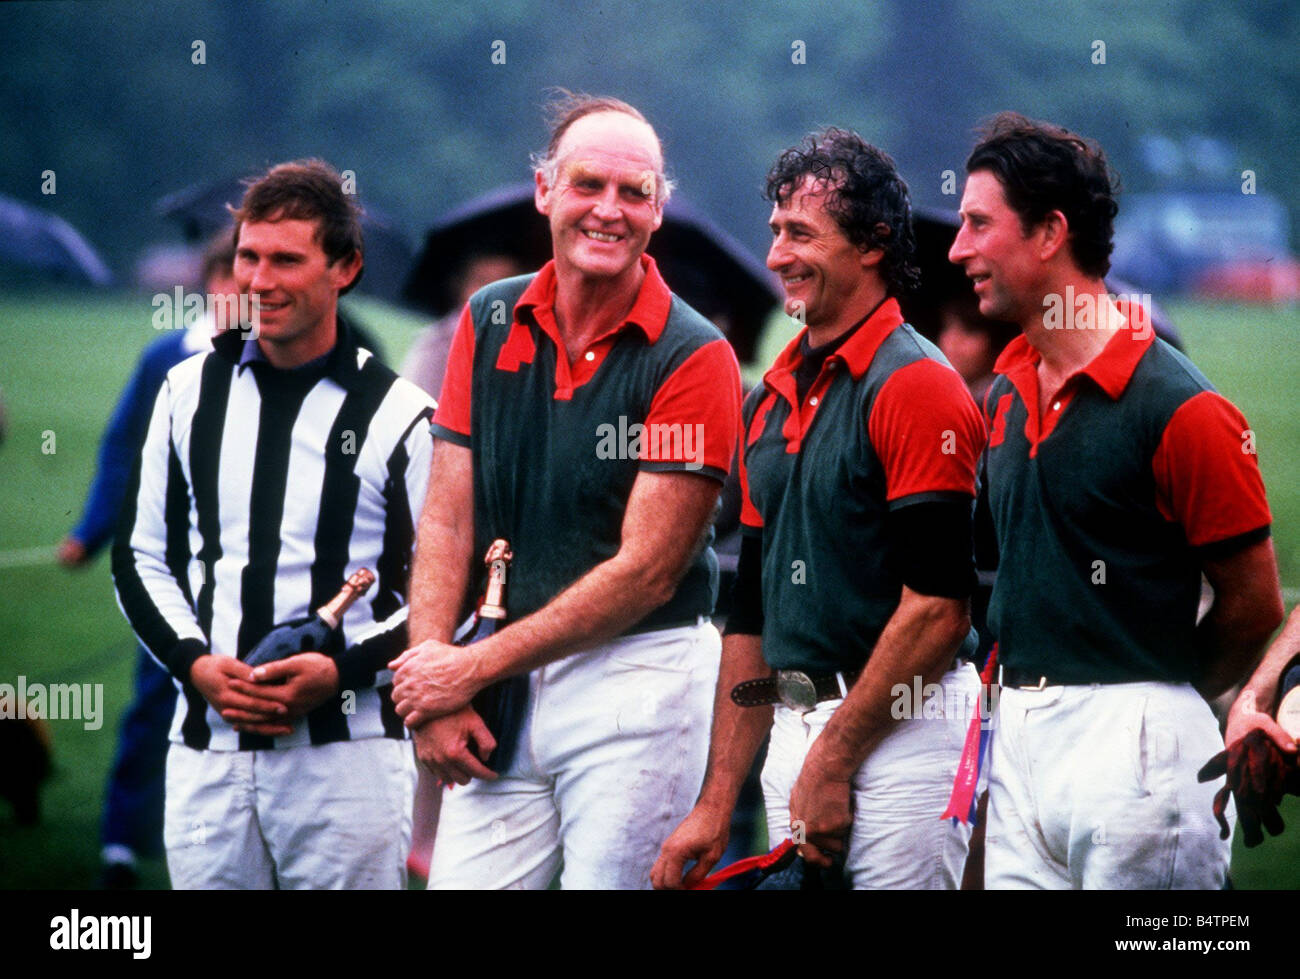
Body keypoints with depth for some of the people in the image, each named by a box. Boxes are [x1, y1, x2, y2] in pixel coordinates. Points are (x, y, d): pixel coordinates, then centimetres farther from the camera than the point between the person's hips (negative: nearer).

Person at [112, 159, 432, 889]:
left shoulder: (399, 417, -1)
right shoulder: (191, 392, 11)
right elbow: (141, 559, 15)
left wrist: (343, 668, -14)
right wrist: (195, 663, -2)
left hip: (346, 752, -3)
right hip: (208, 749, 3)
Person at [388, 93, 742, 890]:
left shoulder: (693, 359, -8)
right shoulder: (488, 323, 7)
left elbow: (646, 571, -11)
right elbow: (449, 518, 6)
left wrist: (475, 668, -11)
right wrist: (431, 680, -8)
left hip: (638, 671, -4)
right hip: (501, 699, 4)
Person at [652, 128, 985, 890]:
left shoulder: (916, 385, -11)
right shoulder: (772, 398, 15)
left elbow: (938, 606, -17)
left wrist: (833, 764, -15)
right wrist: (718, 803, 13)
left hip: (897, 734, -8)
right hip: (796, 733, 8)